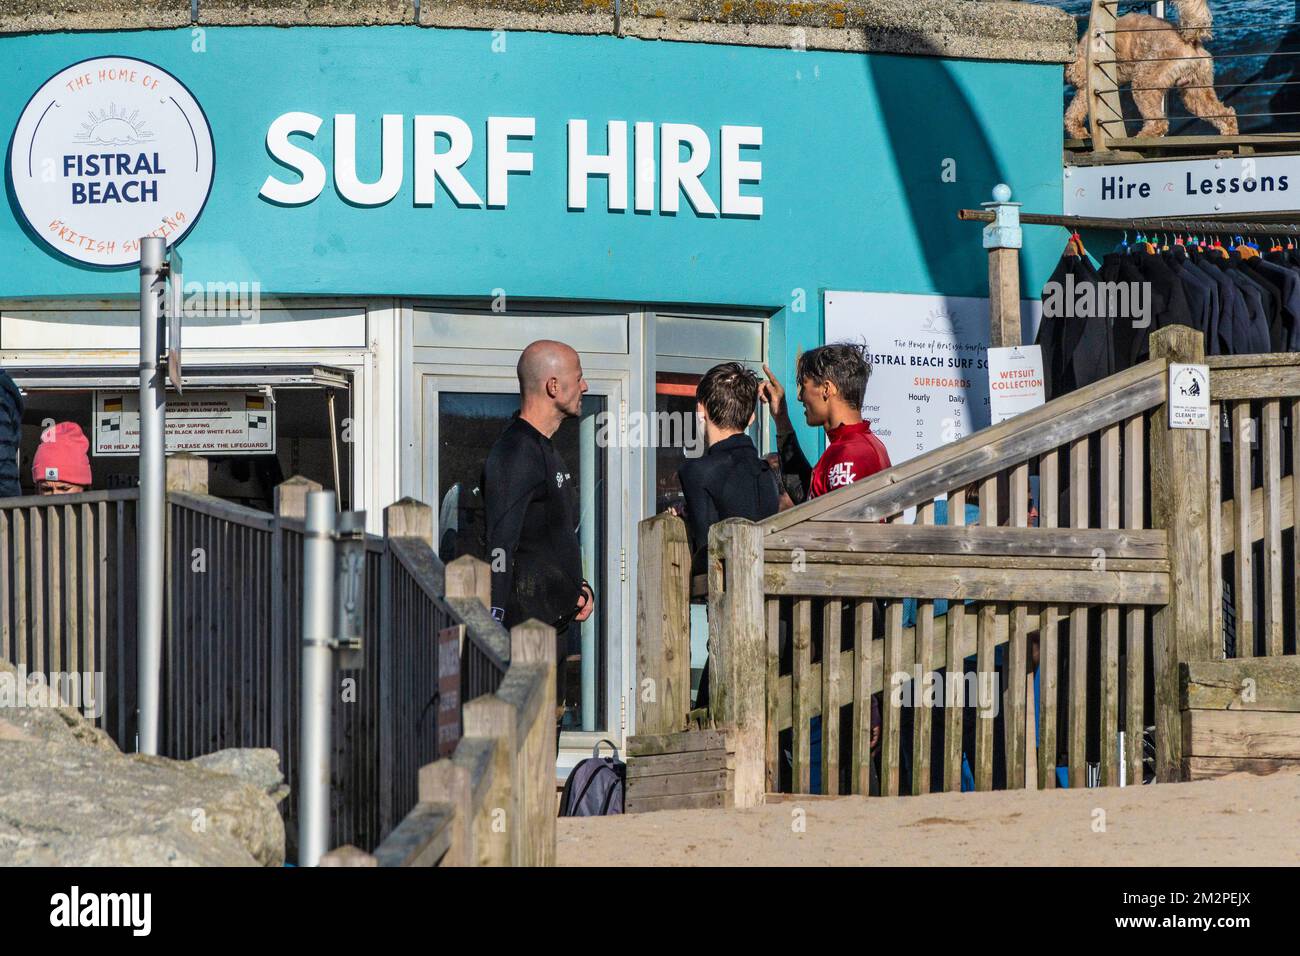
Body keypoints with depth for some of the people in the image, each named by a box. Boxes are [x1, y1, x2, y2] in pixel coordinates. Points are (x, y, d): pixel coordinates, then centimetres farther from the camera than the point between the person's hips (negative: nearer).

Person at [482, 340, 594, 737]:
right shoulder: (515, 455, -15)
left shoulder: (544, 451, 18)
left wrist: (579, 586, 12)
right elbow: (499, 549, -21)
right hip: (526, 629, -11)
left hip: (552, 626, 11)